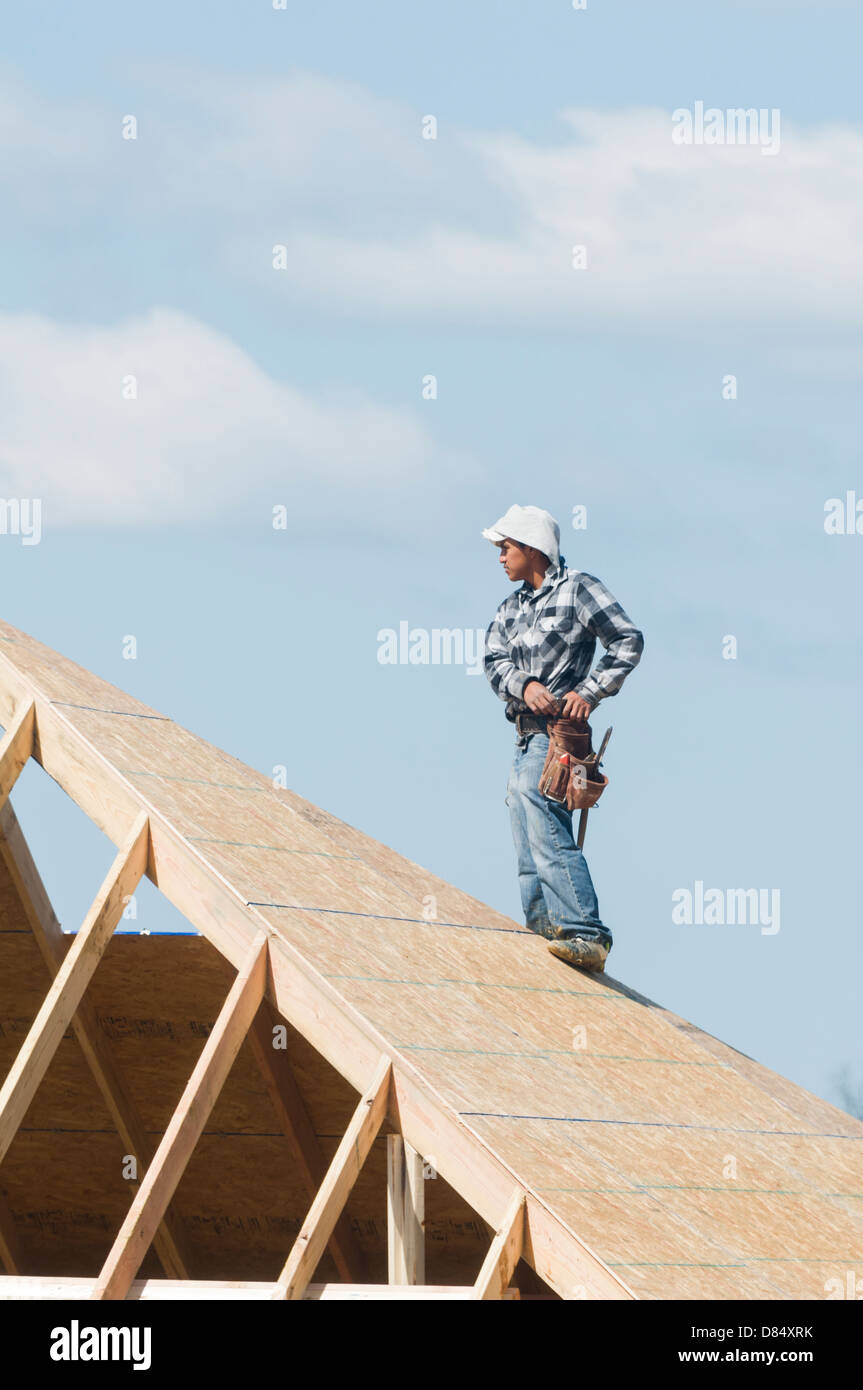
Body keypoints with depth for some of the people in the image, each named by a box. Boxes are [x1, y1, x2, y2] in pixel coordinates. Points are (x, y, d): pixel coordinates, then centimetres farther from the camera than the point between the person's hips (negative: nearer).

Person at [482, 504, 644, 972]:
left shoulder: (577, 589, -1)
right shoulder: (512, 607, 20)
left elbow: (628, 640, -6)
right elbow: (494, 660, 7)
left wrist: (590, 692, -15)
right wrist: (525, 685, -15)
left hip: (555, 734, -8)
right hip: (525, 737, 9)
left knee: (546, 835, -21)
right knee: (529, 854, 9)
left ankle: (584, 935, -26)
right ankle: (544, 935, 14)